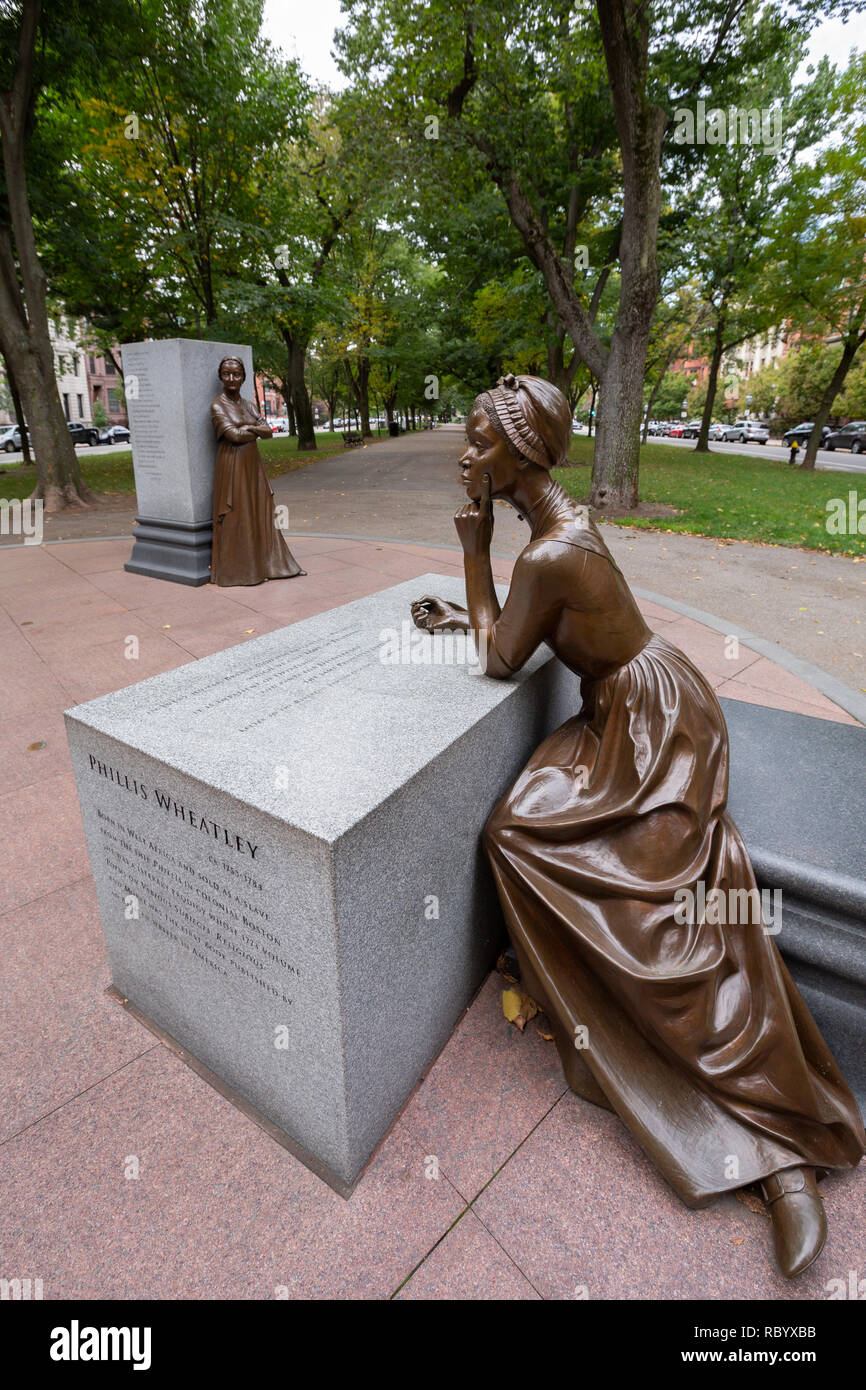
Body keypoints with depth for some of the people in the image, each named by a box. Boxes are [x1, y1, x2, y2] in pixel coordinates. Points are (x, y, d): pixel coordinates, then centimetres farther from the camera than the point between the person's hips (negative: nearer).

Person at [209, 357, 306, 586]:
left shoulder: (248, 405, 13)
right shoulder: (218, 406, -5)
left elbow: (268, 432, 3)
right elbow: (234, 435, -17)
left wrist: (247, 428, -12)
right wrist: (256, 429, -3)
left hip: (253, 464, 6)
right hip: (232, 466, -6)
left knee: (259, 513, 8)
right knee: (235, 517, -2)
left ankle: (263, 564, 17)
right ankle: (235, 569, 7)